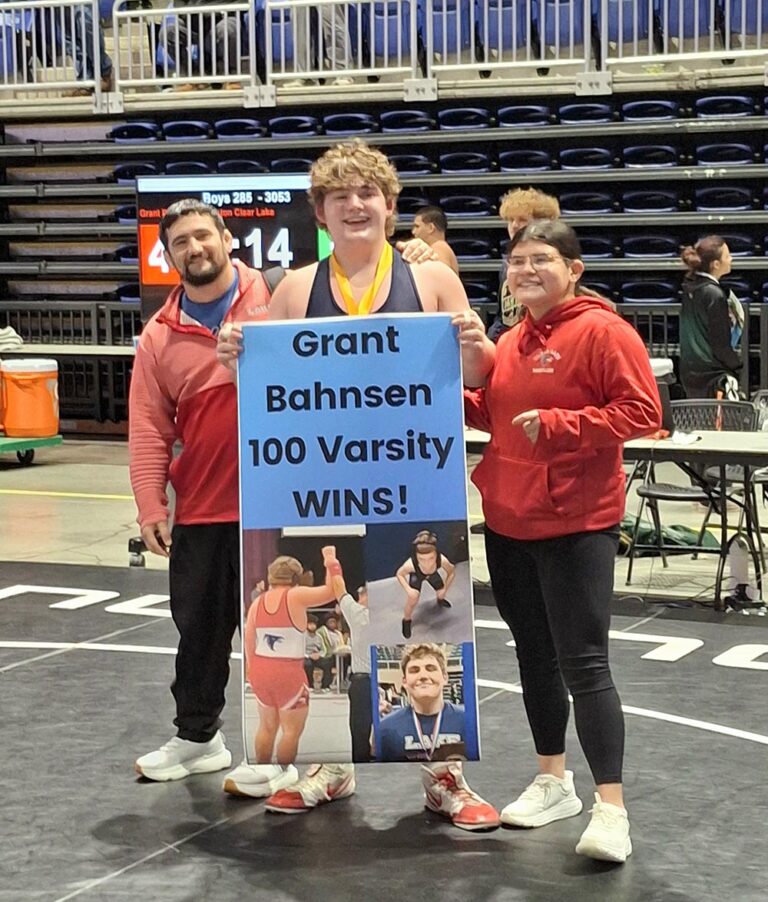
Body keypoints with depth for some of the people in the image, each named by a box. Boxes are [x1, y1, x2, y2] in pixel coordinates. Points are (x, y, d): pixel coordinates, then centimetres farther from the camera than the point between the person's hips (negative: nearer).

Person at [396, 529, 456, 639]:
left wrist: (445, 589, -19)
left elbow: (452, 572, -21)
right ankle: (407, 621, 18)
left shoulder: (442, 560, -46)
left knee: (440, 591, 19)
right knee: (412, 599, -13)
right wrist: (408, 589, -32)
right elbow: (399, 574, -23)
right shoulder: (411, 564, -48)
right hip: (416, 576, -2)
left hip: (432, 574, 2)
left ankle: (440, 599, 59)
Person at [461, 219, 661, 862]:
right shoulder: (510, 343, 12)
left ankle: (611, 810, -4)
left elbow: (642, 411, -17)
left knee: (583, 664, -9)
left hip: (576, 523, -8)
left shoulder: (601, 331, -12)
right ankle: (553, 782, 29)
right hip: (508, 521, 8)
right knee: (534, 655, 16)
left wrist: (558, 423, -22)